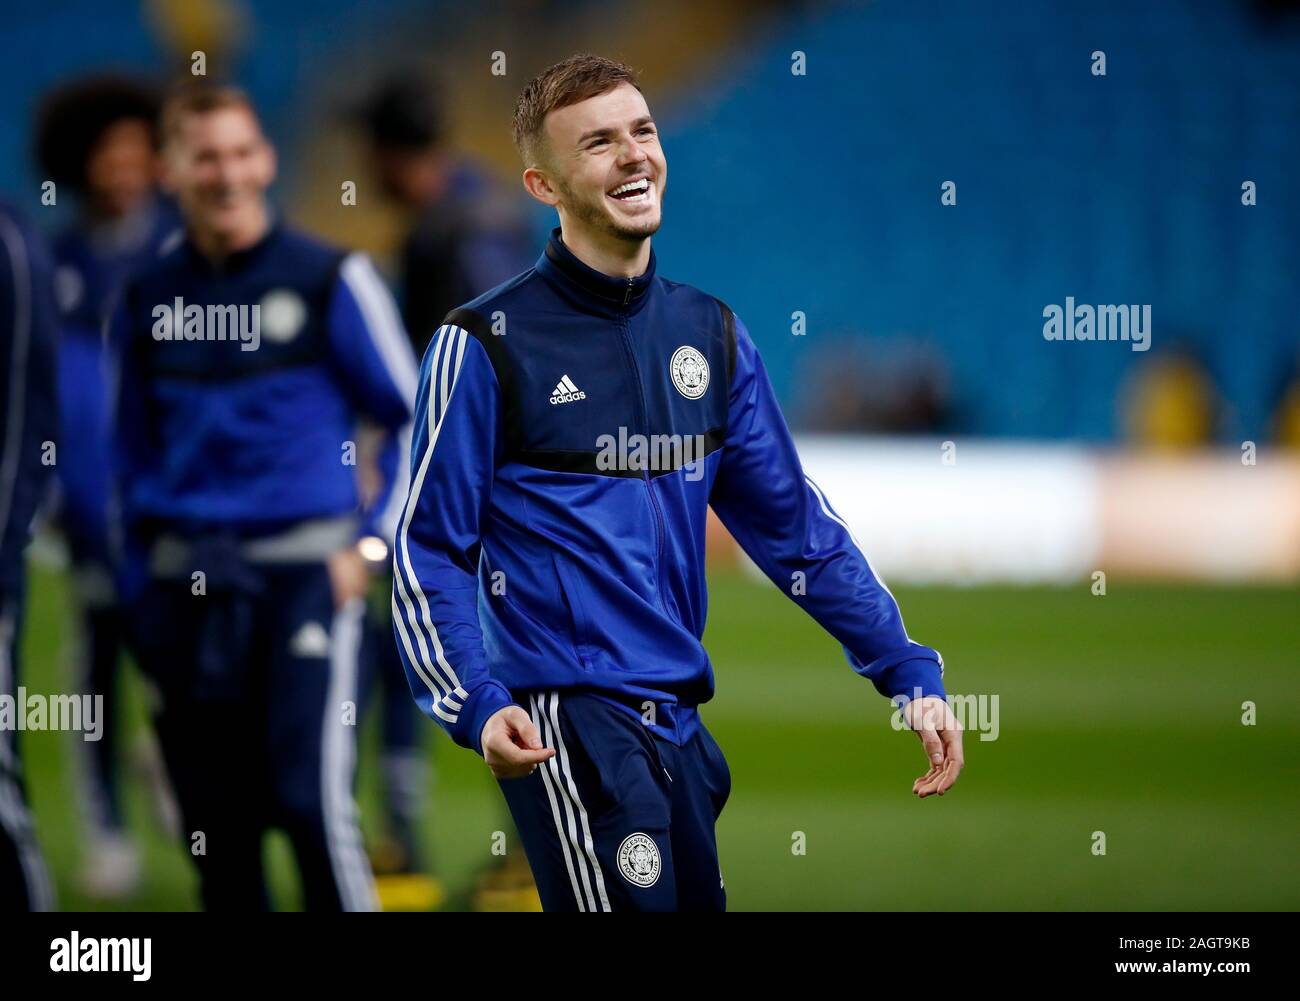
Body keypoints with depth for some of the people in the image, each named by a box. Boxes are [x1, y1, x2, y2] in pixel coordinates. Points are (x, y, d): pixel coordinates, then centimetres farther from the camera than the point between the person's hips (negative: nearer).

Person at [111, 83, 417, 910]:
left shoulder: (330, 280, 0)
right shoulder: (146, 299, 10)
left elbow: (418, 424, 4)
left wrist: (369, 547, -4)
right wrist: (144, 589, 12)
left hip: (306, 576, -4)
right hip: (187, 586, 4)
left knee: (312, 800, -15)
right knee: (216, 819, 5)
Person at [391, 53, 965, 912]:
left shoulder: (712, 335, 12)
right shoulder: (487, 345, -4)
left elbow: (795, 526, 17)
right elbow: (429, 554, -5)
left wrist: (910, 676, 10)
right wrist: (478, 707, -20)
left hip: (677, 726, 6)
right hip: (567, 722, -6)